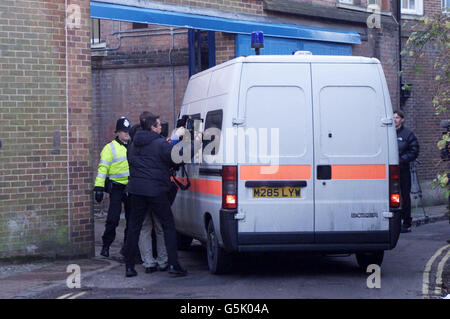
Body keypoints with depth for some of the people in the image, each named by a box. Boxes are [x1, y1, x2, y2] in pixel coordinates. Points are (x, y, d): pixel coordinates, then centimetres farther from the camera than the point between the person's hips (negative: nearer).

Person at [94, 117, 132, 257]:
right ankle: (106, 245, 2)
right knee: (113, 219, -8)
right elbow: (102, 168, -7)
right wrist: (99, 188, -15)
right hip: (117, 187, -5)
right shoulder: (110, 148, -2)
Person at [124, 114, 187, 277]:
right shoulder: (161, 144, -9)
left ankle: (129, 266, 8)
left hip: (136, 189, 5)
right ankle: (173, 265, -3)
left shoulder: (134, 144, 12)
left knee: (134, 227, 10)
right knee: (168, 226, 4)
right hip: (156, 190, -5)